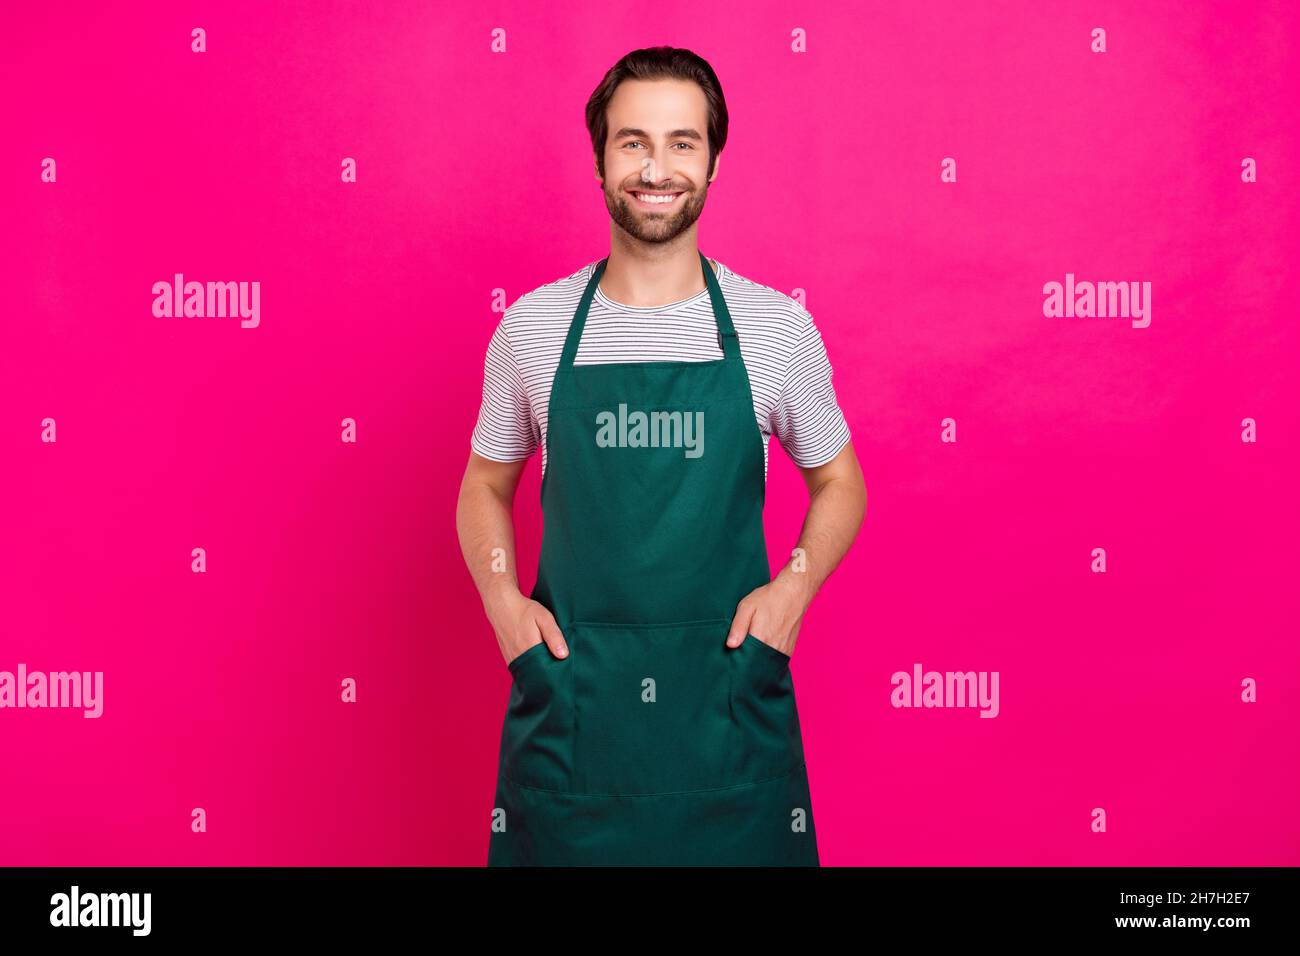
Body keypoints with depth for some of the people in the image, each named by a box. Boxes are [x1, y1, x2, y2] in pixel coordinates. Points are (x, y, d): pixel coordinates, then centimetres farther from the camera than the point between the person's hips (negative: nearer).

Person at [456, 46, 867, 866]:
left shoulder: (778, 326, -2)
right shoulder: (533, 325, 0)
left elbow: (839, 482, 10)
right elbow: (486, 486, 13)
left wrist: (795, 587, -7)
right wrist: (503, 601, -3)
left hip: (727, 698, 0)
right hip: (568, 699, 1)